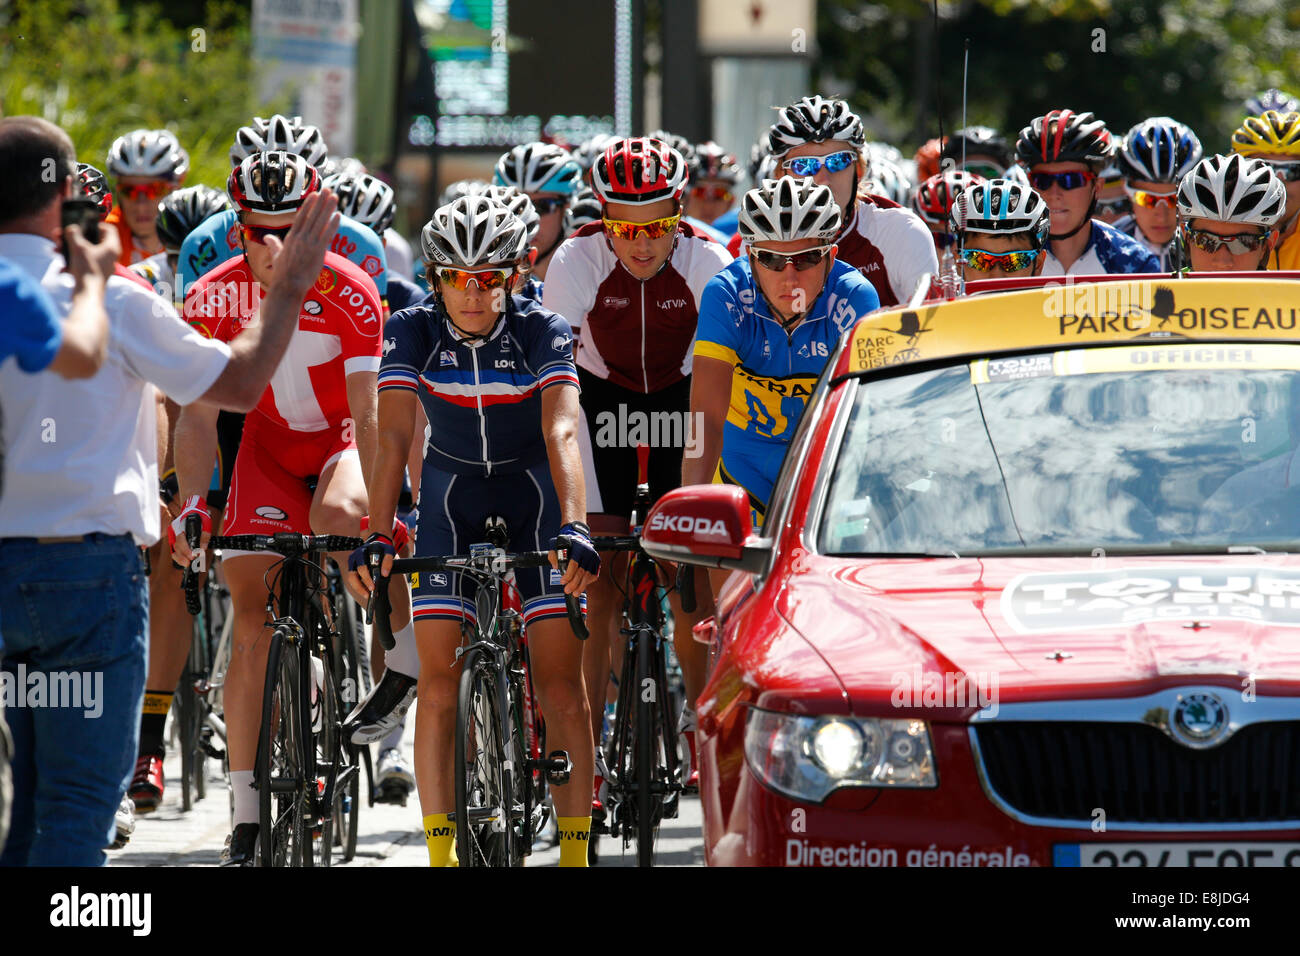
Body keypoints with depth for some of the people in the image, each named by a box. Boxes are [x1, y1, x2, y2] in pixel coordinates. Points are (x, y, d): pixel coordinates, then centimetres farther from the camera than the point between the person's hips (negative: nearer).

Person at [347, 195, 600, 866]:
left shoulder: (543, 332, -22)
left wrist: (573, 528, -47)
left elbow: (562, 433, -33)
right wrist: (375, 539, -36)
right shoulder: (413, 331, -18)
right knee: (438, 679, -9)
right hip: (452, 489, 1)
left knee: (559, 684, -9)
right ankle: (439, 848, -6)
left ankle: (574, 847, -4)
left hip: (533, 485, -1)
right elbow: (393, 438, -25)